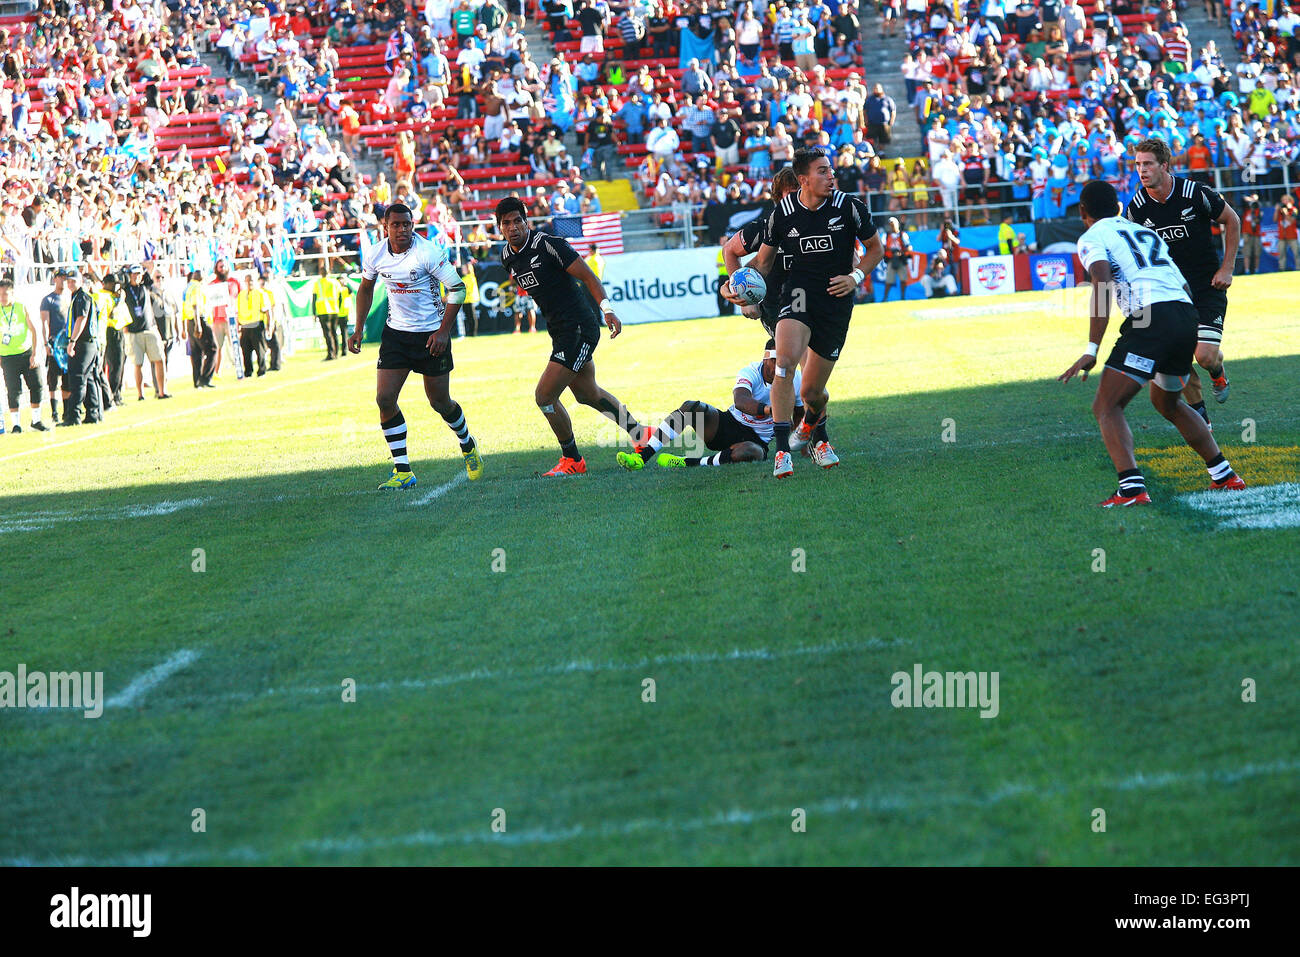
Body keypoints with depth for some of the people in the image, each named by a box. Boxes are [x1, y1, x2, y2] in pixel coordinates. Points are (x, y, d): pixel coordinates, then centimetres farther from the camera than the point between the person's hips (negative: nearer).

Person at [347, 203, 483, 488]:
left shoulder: (429, 253, -19)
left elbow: (457, 288, -13)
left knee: (440, 402, 6)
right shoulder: (374, 255, -5)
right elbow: (366, 288, 15)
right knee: (384, 398, -10)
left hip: (432, 334, -4)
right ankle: (403, 472, -4)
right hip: (396, 333, 4)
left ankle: (468, 446, 38)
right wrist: (359, 329, 9)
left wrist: (443, 331, -18)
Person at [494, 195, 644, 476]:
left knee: (545, 395, -12)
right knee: (588, 394, 23)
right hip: (560, 331, 9)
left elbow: (588, 276, -15)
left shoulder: (548, 245, -17)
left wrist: (607, 309, -24)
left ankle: (572, 460, 4)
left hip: (580, 329, -9)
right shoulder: (507, 257, 5)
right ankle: (639, 434, 42)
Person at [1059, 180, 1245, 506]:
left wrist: (1091, 350, -14)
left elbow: (1103, 285, -9)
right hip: (1188, 314, 7)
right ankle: (1224, 475, 29)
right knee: (1167, 402, 30)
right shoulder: (1147, 233, 30)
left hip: (1151, 319, -7)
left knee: (1107, 407, -3)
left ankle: (1132, 488, -23)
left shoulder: (1093, 238, 9)